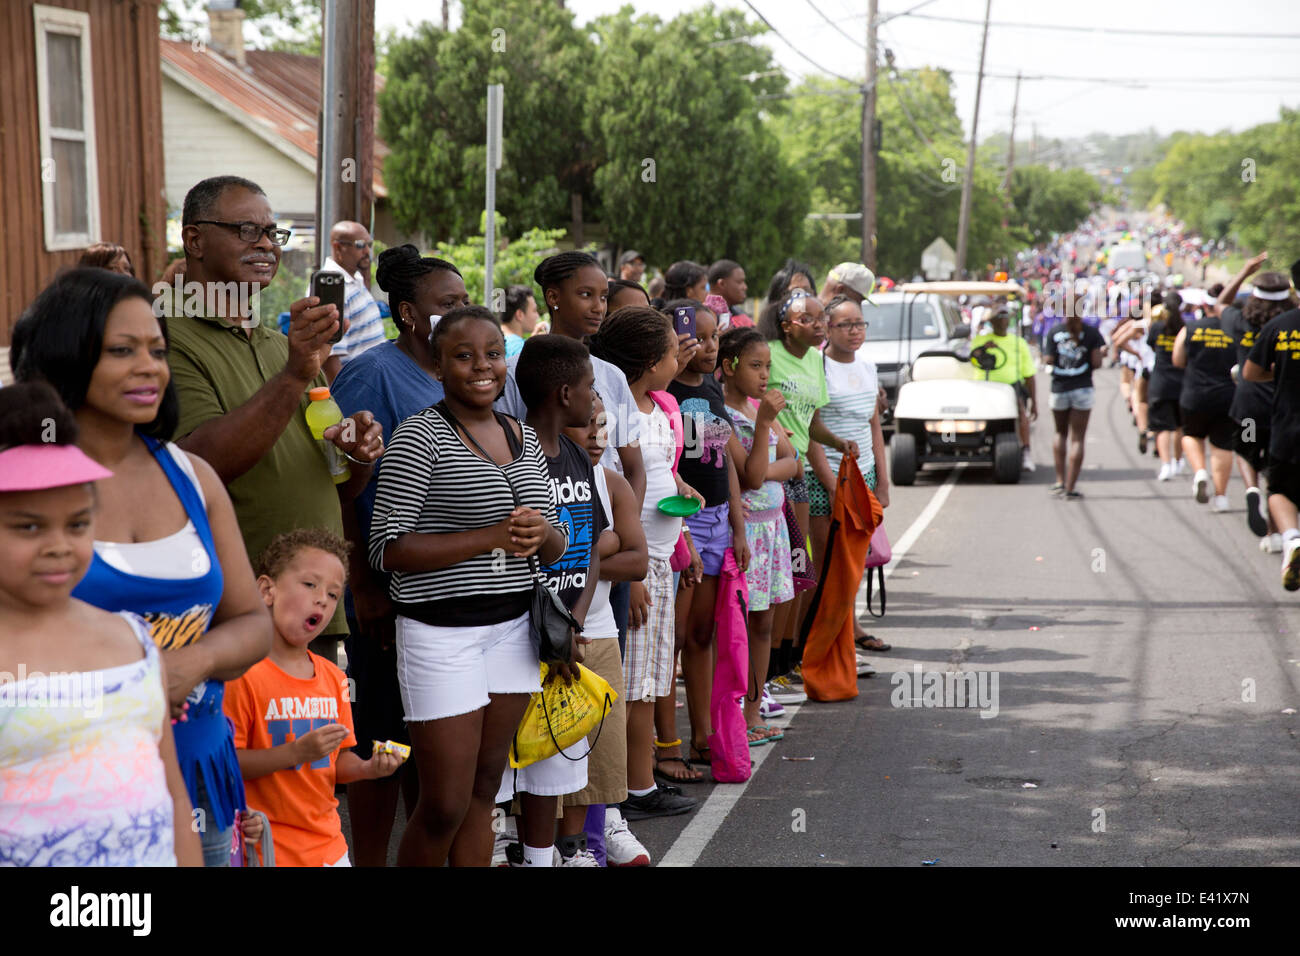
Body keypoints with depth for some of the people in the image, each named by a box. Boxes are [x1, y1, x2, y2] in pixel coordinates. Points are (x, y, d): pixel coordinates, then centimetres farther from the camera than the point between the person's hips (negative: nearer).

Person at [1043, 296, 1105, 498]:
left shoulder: (1054, 331, -3)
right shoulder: (1091, 332, -5)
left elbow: (1048, 359, -7)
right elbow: (1097, 362, -9)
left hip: (1059, 389, 2)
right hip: (1082, 389, -2)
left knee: (1060, 433, 21)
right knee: (1077, 439, 2)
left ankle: (1060, 481, 15)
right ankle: (1070, 487, -1)